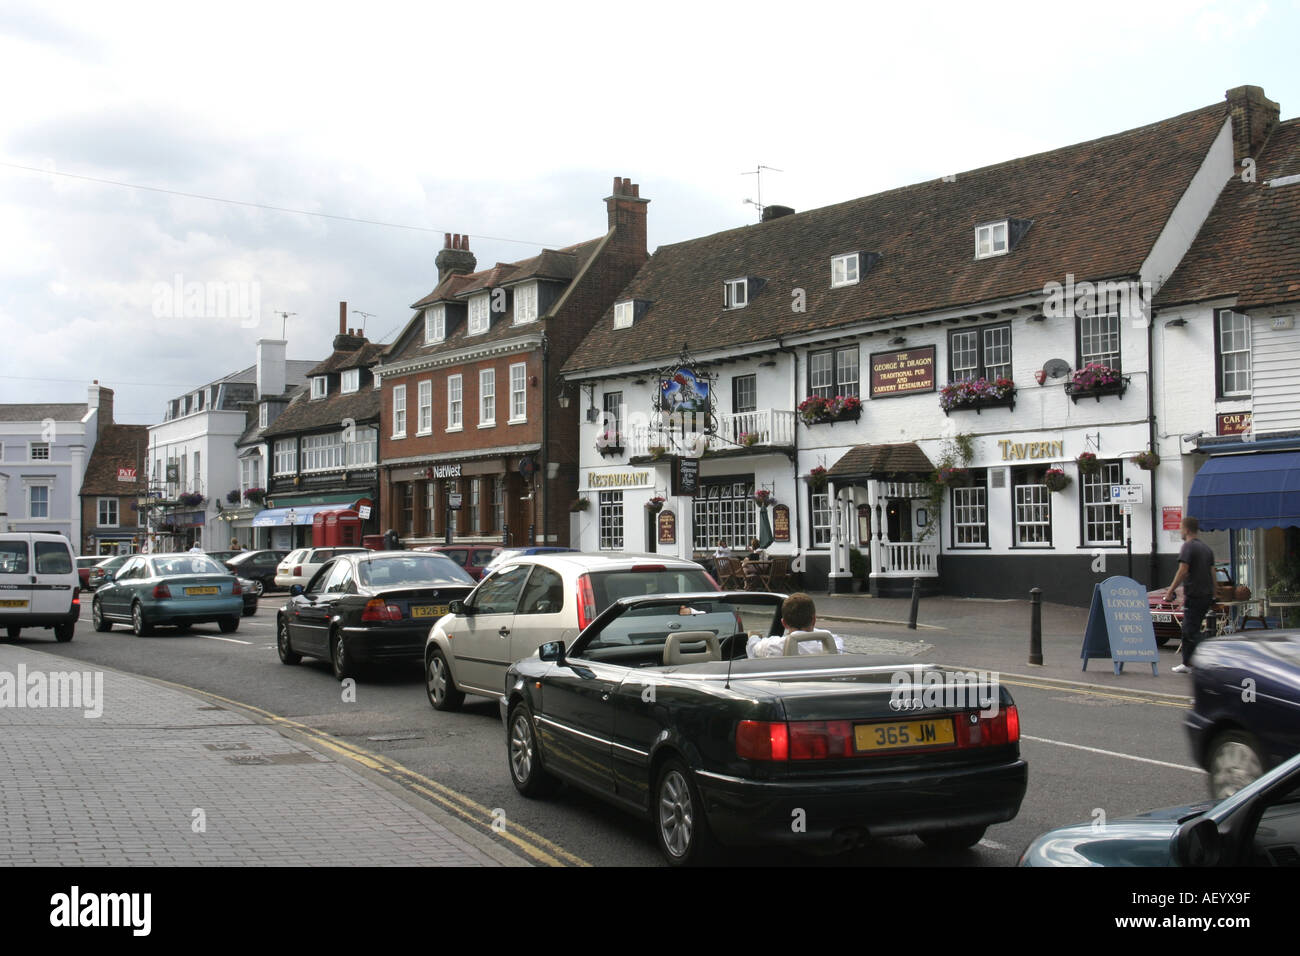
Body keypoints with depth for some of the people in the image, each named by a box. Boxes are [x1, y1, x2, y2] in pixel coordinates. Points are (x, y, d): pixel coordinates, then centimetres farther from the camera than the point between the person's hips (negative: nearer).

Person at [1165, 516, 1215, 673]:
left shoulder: (1188, 546, -10)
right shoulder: (1206, 547, 15)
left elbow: (1183, 571, -17)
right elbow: (1212, 573, 15)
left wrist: (1170, 591, -12)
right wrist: (1213, 594, 18)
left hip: (1194, 594, -8)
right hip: (1207, 594, 9)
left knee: (1192, 631, -5)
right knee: (1188, 630, 16)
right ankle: (1187, 663, 19)